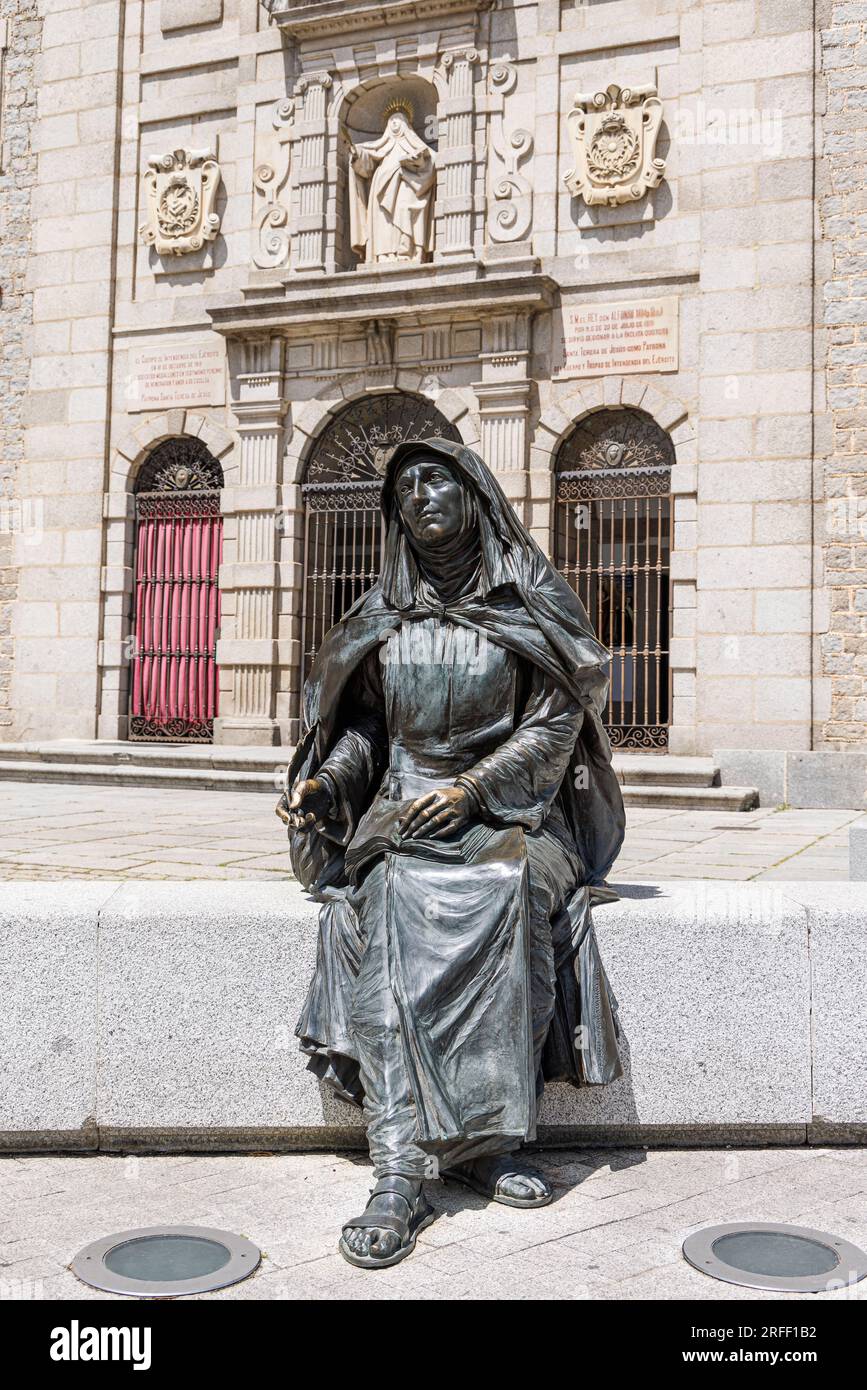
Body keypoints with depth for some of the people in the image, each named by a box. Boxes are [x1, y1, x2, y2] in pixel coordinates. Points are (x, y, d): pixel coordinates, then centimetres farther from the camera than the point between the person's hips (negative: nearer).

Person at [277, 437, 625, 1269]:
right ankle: (400, 1176, -31)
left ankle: (483, 1142, -23)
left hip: (503, 814, -2)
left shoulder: (530, 599, 4)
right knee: (384, 926, -28)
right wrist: (323, 786, -6)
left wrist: (473, 785, -14)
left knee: (512, 900, -34)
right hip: (401, 812, 2)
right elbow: (362, 724, 14)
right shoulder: (384, 614, 13)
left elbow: (557, 718, -2)